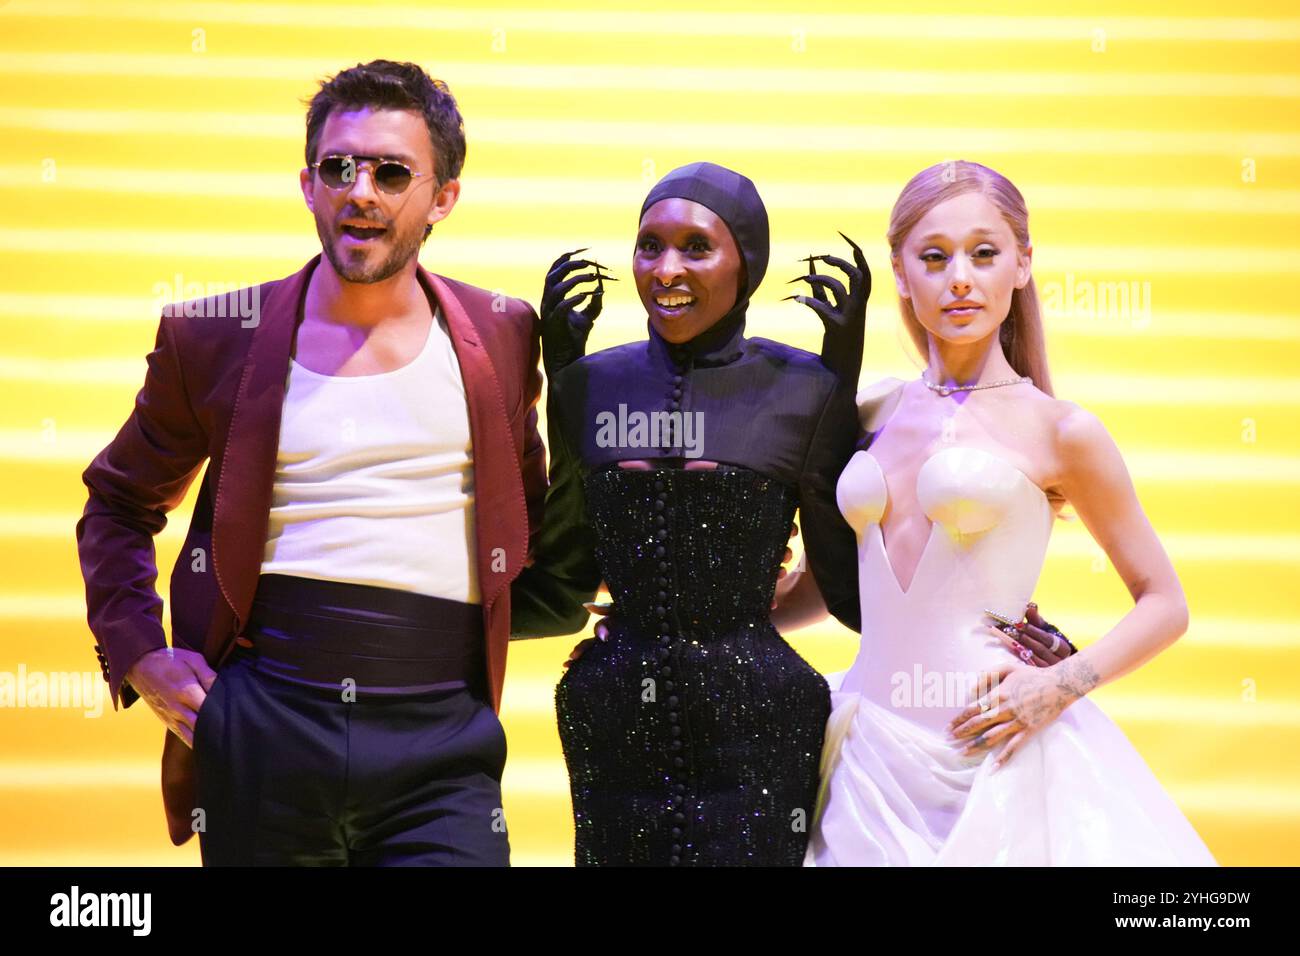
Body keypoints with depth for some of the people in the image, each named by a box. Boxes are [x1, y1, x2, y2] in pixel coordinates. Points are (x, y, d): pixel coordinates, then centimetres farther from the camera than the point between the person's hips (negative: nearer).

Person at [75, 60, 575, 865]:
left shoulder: (501, 337, 7)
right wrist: (139, 655, 5)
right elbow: (119, 504, 16)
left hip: (440, 750, 0)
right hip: (260, 735, 0)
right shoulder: (217, 340, 4)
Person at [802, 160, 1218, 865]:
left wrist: (1061, 684, -11)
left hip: (994, 761, -4)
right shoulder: (874, 416, 8)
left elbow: (1165, 606, 3)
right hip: (871, 761, 4)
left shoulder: (1060, 431, -3)